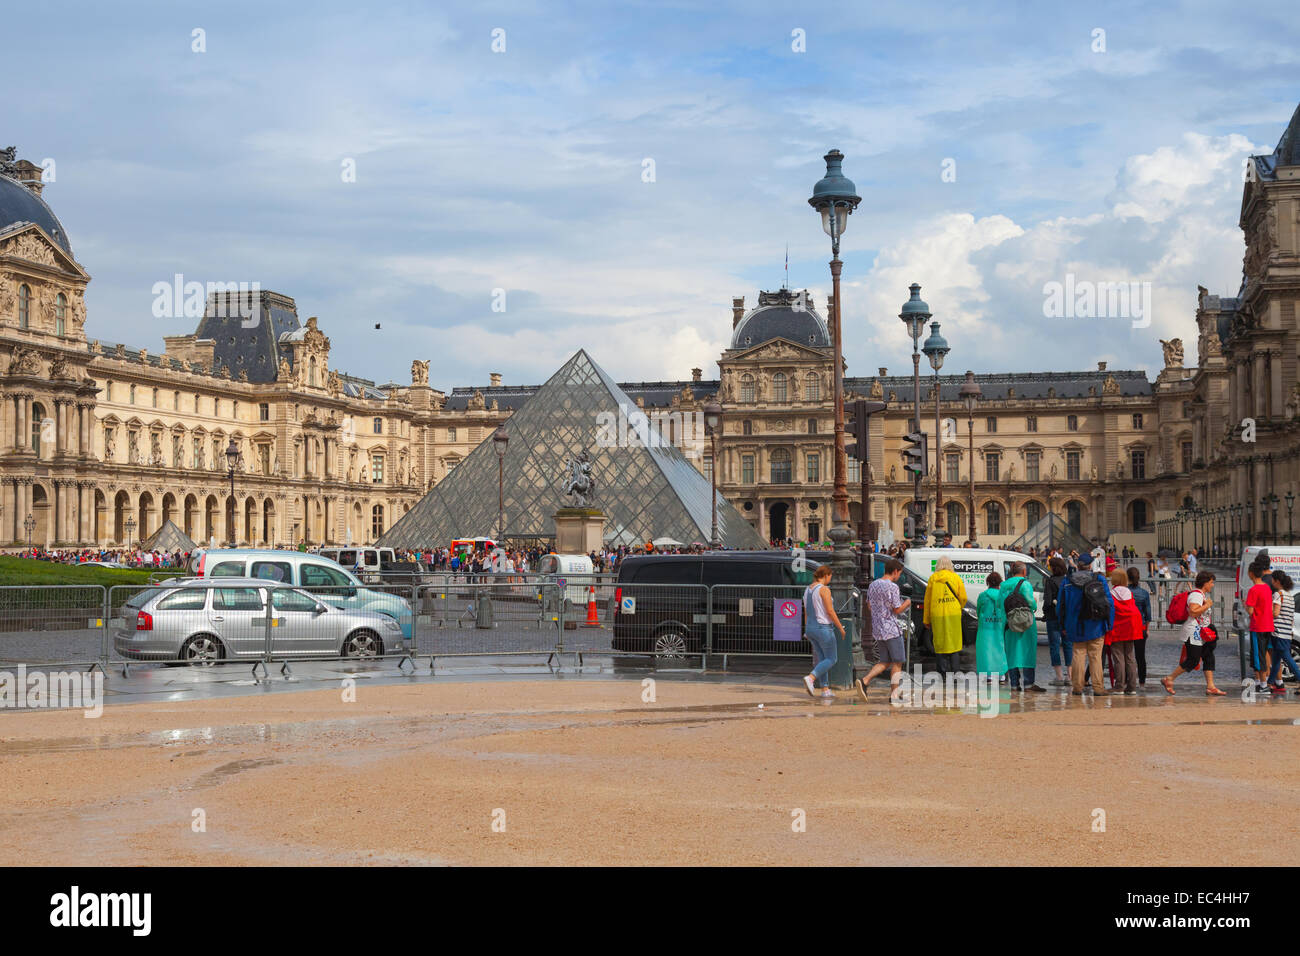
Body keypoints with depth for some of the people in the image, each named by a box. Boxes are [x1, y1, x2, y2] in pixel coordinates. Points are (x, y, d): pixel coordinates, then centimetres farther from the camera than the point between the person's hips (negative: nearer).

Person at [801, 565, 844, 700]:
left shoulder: (807, 590, 9)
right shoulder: (824, 589, -16)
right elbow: (830, 611, -18)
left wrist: (807, 631, 20)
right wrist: (841, 628, -8)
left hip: (811, 628, 8)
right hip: (823, 628, -8)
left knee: (822, 659, 14)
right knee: (831, 660, 1)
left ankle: (825, 689, 12)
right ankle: (810, 678, -17)